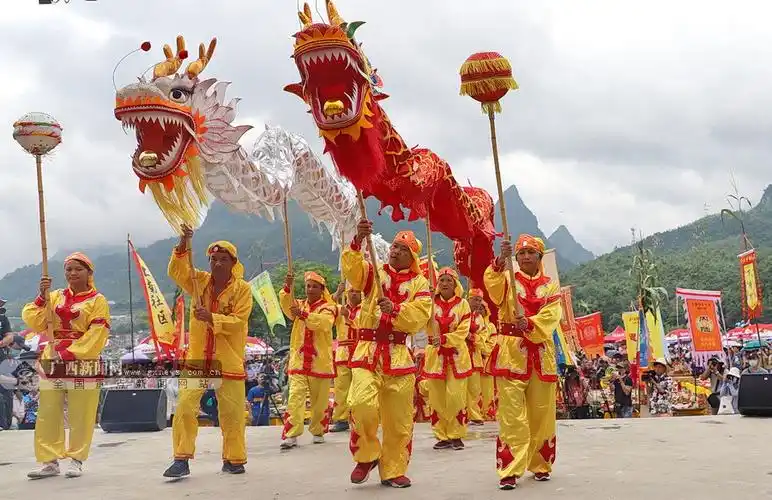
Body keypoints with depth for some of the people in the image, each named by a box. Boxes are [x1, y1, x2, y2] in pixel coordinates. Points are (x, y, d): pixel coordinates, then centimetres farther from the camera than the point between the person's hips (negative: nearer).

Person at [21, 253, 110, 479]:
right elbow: (35, 323, 2)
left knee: (80, 415, -1)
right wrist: (42, 296, -10)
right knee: (48, 413, 3)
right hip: (52, 361, 4)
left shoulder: (98, 301, 0)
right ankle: (50, 461, 11)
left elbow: (96, 335, -10)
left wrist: (69, 354, -18)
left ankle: (76, 460, 11)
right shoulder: (55, 297, 13)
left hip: (83, 363, -4)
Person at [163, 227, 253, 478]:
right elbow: (176, 271, -9)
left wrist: (211, 318, -25)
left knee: (232, 414, 5)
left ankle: (233, 459, 20)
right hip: (196, 359, 2)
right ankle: (181, 459, 5)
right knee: (185, 408, -4)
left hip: (228, 362, -2)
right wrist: (183, 245, -22)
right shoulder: (199, 281, 5)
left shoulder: (242, 289, -5)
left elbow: (238, 322, -13)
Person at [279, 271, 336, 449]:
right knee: (295, 397, -10)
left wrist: (303, 315, -35)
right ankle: (291, 435, -13)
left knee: (320, 400, 9)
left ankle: (318, 431, 26)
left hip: (320, 362, -2)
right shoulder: (299, 305, 12)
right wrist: (288, 288, -30)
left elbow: (324, 321, -22)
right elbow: (286, 304, -11)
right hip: (298, 360, 2)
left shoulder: (328, 307, 0)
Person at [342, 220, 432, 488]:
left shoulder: (419, 283, 8)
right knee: (363, 404, -20)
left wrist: (394, 309, -23)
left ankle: (393, 471, 20)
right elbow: (350, 268, -12)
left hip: (399, 355, 1)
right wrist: (358, 241, -27)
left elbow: (419, 316, -6)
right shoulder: (373, 273, 10)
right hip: (368, 350, -1)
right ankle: (367, 456, 5)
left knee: (399, 419, 4)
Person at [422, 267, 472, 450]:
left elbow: (462, 332, -7)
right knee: (437, 397, 3)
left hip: (456, 355, -2)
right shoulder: (431, 303, 5)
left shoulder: (462, 304, 0)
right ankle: (442, 436, 13)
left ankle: (456, 435, 9)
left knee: (455, 396, -5)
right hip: (435, 354, 2)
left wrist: (444, 339, -21)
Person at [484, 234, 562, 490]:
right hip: (511, 352, -2)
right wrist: (501, 261, -37)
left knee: (541, 414, 9)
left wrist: (529, 323, -23)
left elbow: (551, 316, -6)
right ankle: (510, 471, -6)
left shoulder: (551, 286, 11)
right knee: (512, 415, -8)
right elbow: (492, 284, -19)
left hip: (541, 354, 3)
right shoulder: (507, 280, 6)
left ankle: (540, 464, 25)